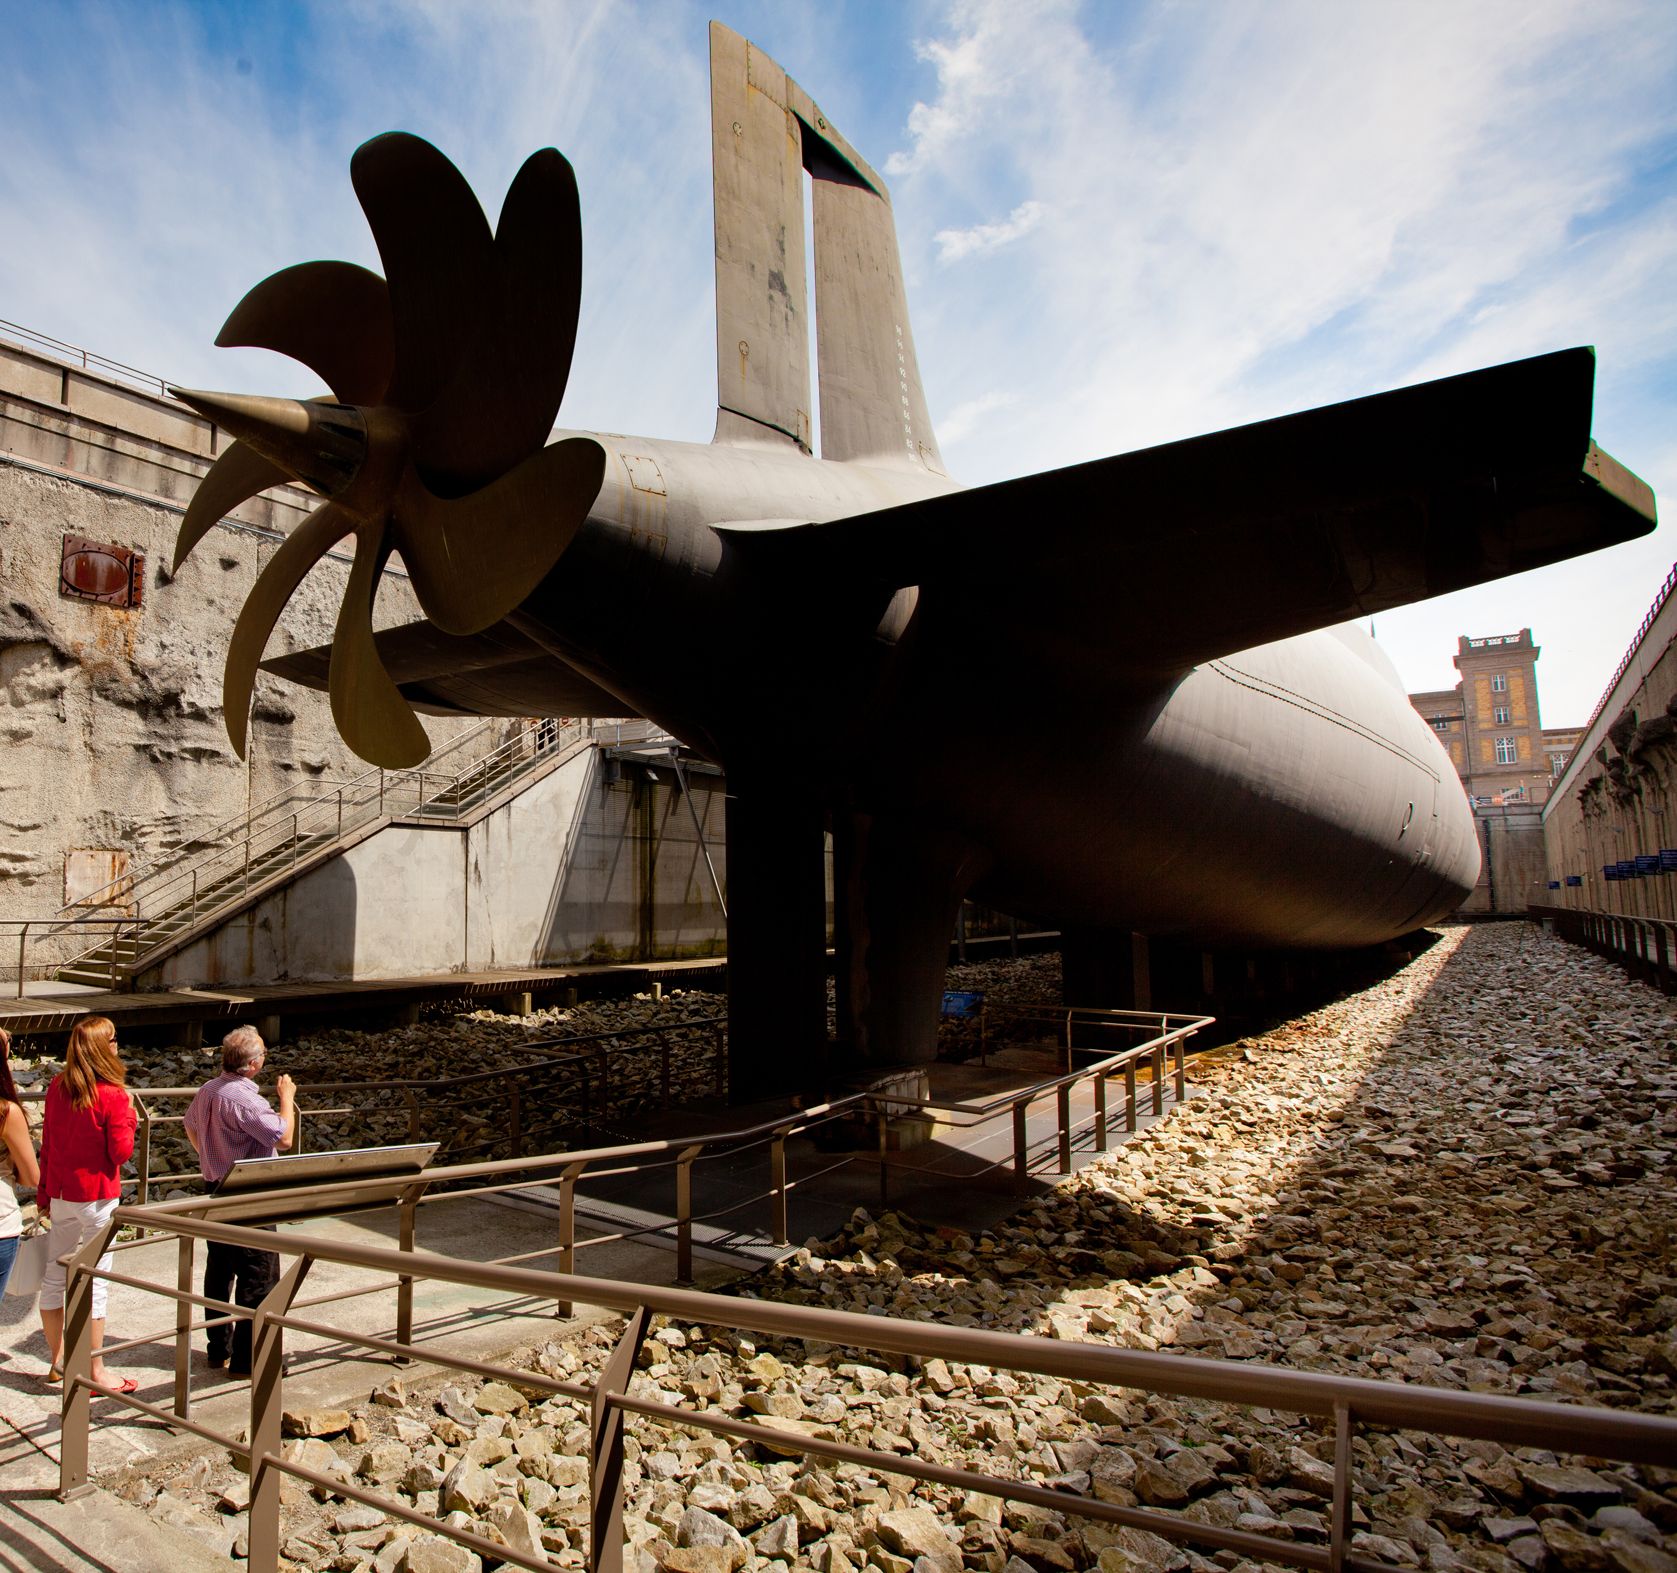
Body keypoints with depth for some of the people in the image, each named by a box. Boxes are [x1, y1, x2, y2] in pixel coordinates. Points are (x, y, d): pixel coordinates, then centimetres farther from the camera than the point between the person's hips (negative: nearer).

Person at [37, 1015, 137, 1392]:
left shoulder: (57, 1087, 0)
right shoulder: (113, 1095, -18)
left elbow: (46, 1144, 7)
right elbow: (121, 1153, -15)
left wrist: (45, 1194, 16)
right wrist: (129, 1116, -1)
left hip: (61, 1194, 6)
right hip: (96, 1197, -6)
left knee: (54, 1276, 17)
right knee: (94, 1282, 1)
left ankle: (57, 1361, 31)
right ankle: (96, 1372, 10)